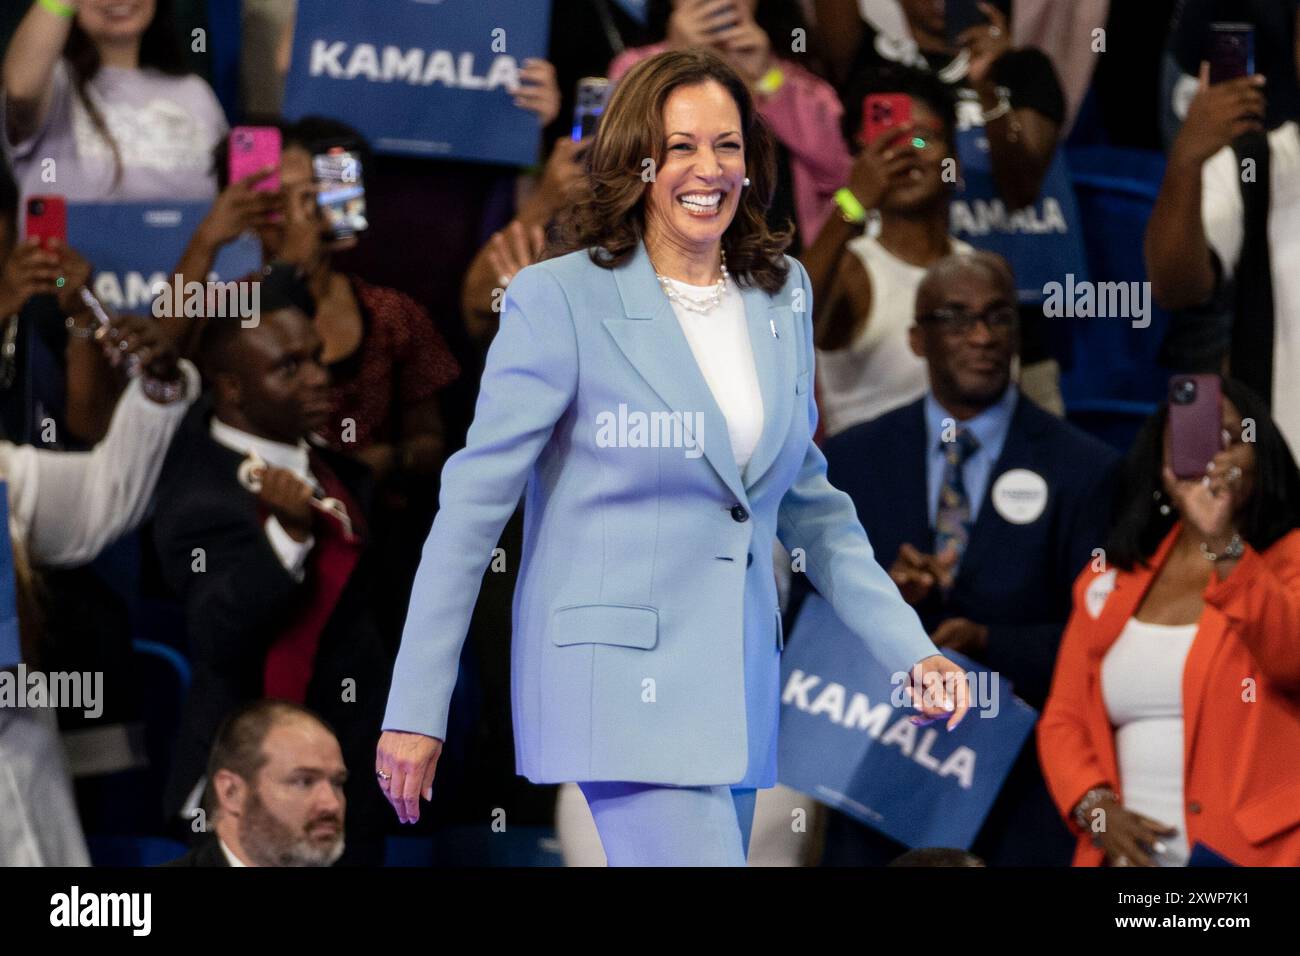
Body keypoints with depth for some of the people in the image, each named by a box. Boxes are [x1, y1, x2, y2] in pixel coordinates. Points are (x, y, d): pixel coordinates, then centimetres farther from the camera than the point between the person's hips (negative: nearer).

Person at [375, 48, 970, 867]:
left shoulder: (781, 293, 10)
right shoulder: (561, 300, -8)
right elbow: (473, 504, -6)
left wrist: (911, 648, 11)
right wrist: (415, 709, -8)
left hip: (739, 689, 6)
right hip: (622, 677, -6)